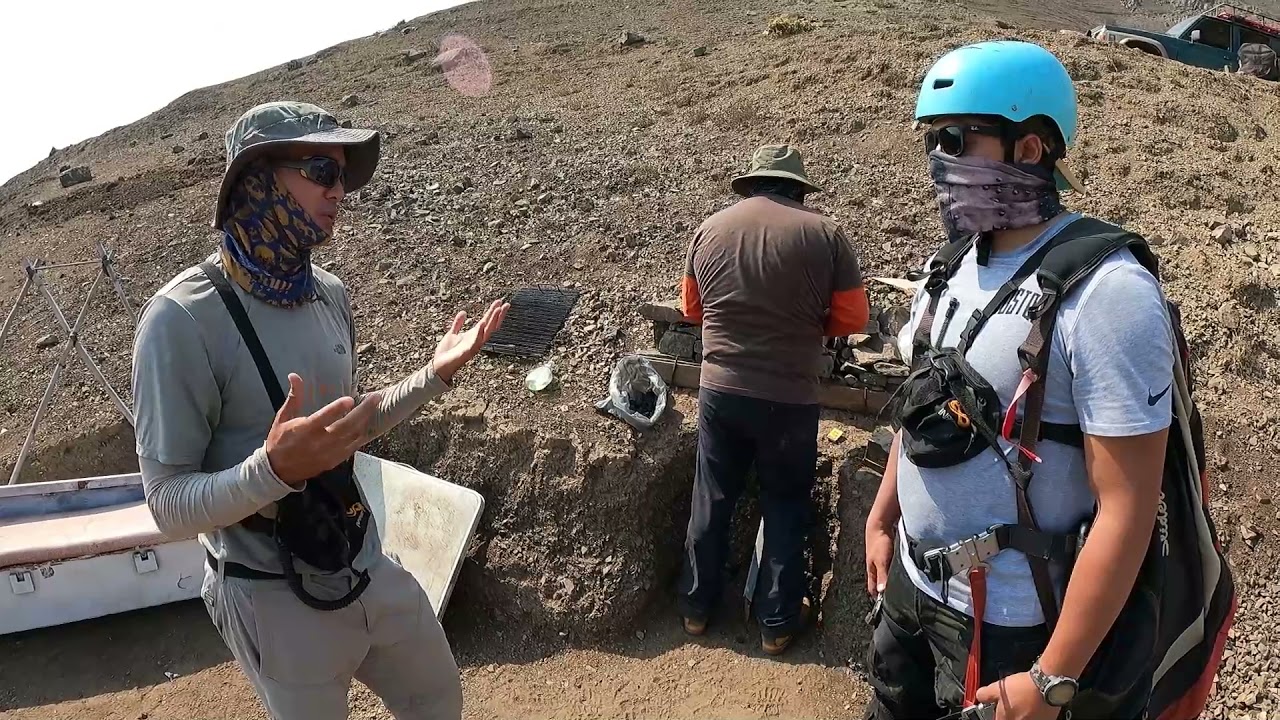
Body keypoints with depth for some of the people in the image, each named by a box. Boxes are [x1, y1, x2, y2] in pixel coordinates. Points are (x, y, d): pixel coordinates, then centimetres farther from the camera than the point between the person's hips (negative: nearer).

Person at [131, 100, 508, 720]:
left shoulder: (329, 294, -1)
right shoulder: (183, 318, -22)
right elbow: (169, 505, -20)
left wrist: (436, 374, 2)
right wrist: (273, 470, -37)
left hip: (365, 566, 7)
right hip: (274, 599, -6)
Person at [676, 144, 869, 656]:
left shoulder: (710, 229, 0)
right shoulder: (824, 234, -9)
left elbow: (691, 308, 11)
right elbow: (852, 319, -3)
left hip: (719, 390, 3)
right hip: (790, 398, -2)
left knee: (712, 501, 17)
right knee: (785, 508, 15)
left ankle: (696, 605, 32)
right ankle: (777, 622, 26)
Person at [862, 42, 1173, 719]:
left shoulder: (1105, 295, -22)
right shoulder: (954, 264, 1)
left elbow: (1126, 509, -22)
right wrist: (882, 518, 16)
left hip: (1009, 621, -7)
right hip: (911, 582, 7)